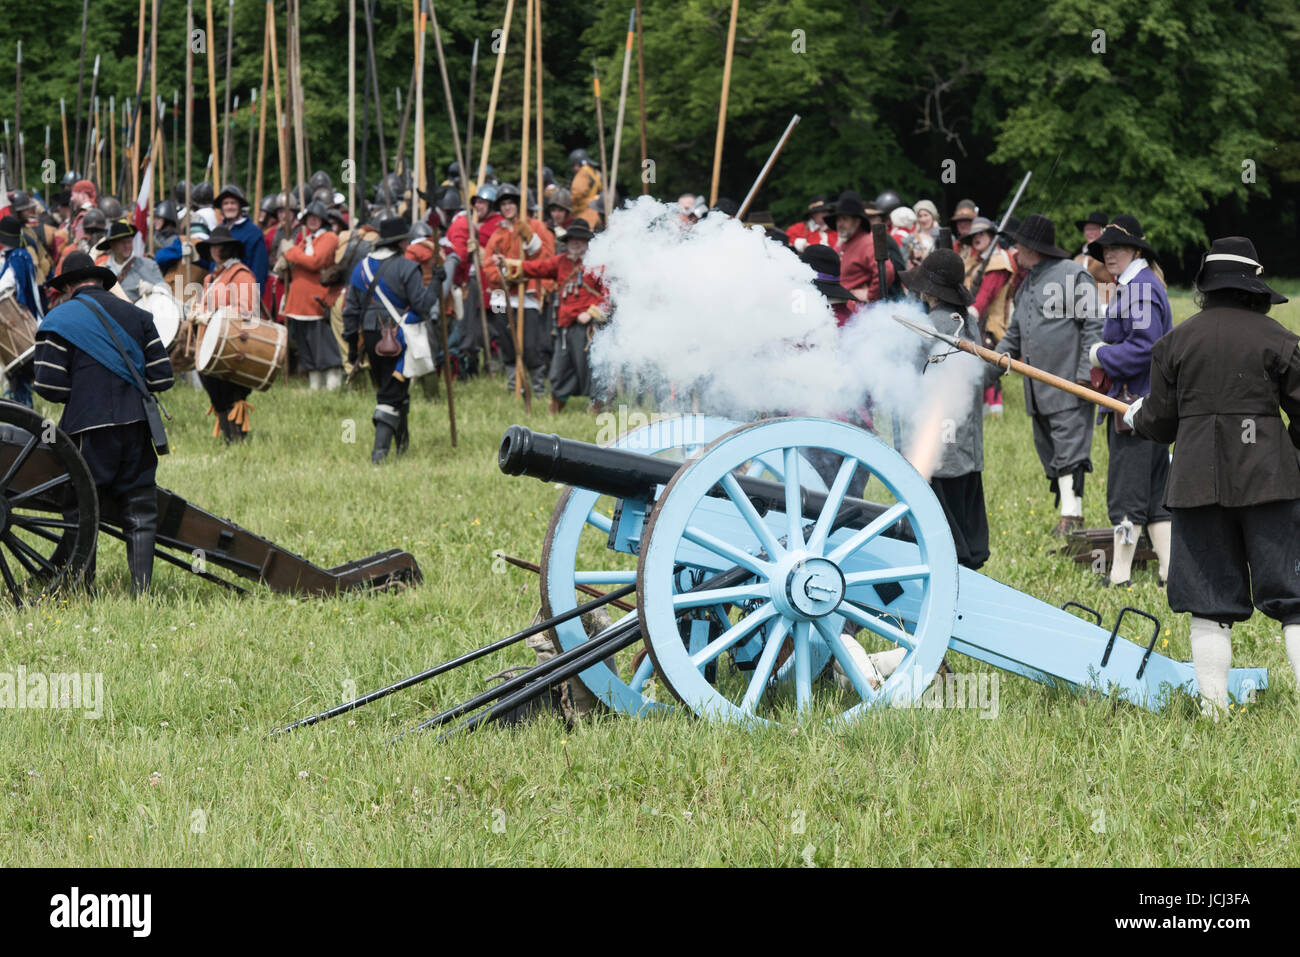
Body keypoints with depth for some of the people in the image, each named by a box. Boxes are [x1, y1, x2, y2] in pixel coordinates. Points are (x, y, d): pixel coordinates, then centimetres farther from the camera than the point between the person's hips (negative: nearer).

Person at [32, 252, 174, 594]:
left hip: (89, 429, -3)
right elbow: (161, 378, 5)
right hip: (137, 427, 3)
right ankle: (141, 591, 2)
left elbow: (49, 385, -7)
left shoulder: (58, 320, 1)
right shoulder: (136, 315, 11)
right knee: (140, 514, 7)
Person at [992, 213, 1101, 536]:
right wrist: (985, 374, 19)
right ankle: (1070, 513, 13)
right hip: (1038, 392, 9)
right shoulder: (1026, 285, 22)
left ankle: (1071, 514, -16)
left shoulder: (1073, 275, -5)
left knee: (1069, 450, -13)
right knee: (1048, 450, 9)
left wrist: (1085, 373, -18)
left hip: (1069, 388, -9)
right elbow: (1013, 339, 27)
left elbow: (1093, 325, -10)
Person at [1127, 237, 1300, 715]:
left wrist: (1137, 416, 31)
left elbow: (1160, 423, 7)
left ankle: (1214, 707, 3)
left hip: (1197, 479, 2)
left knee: (1210, 604, 6)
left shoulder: (1176, 342, 4)